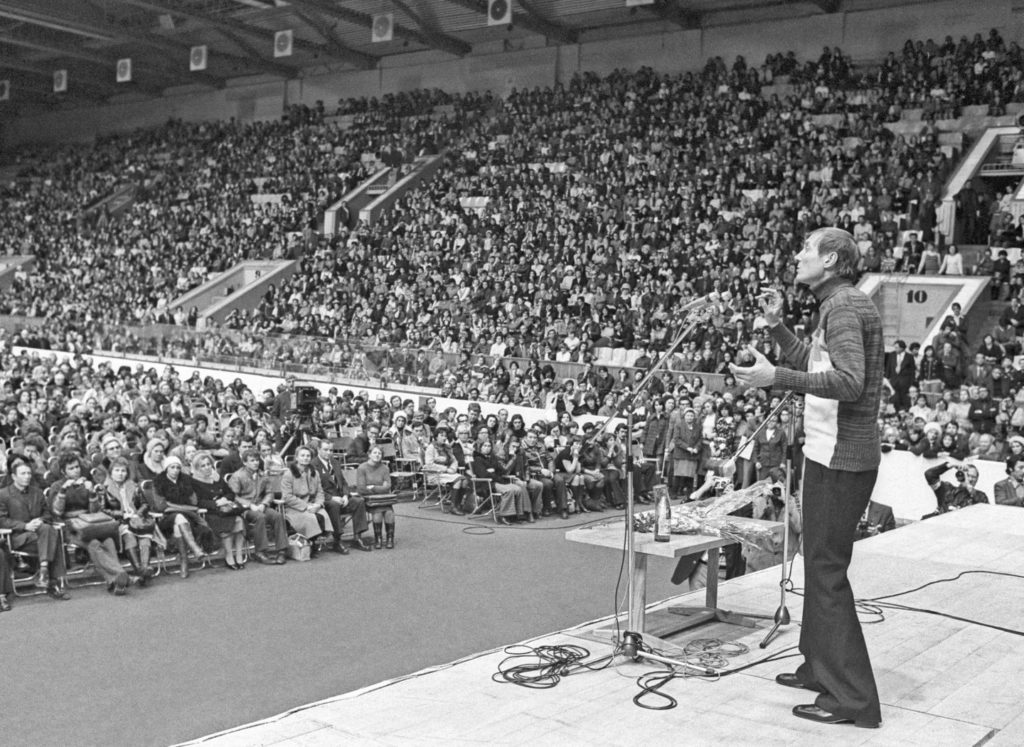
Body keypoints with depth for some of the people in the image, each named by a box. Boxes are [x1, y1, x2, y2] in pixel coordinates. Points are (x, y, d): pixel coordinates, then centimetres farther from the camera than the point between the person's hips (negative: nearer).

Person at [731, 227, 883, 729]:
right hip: (830, 452, 11)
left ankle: (852, 698, -3)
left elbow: (848, 382, -27)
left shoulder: (844, 307, -15)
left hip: (840, 459, -11)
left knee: (826, 569, -8)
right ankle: (820, 668, 31)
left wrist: (777, 378, -31)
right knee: (819, 561, 19)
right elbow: (814, 367, 27)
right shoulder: (840, 305, 17)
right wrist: (778, 328, 20)